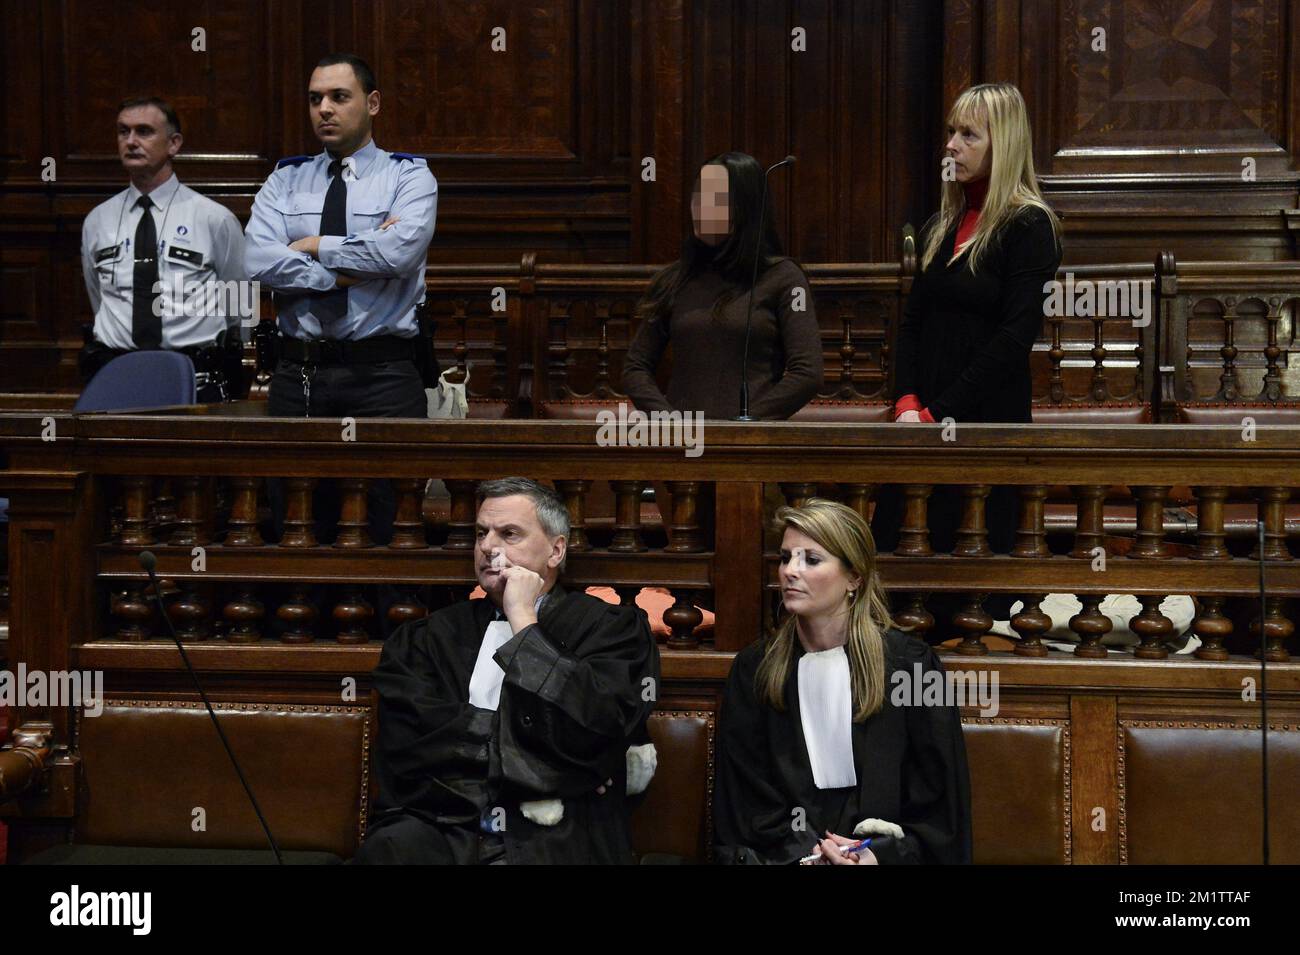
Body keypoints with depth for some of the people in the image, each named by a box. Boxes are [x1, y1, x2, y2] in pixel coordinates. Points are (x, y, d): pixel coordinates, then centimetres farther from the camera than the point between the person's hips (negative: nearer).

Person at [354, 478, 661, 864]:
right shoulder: (431, 636, 16)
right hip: (439, 831, 2)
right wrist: (540, 753, -3)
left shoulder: (611, 627, 8)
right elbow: (408, 737, 1)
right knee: (389, 848, -31)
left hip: (553, 841, -2)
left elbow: (588, 734, -9)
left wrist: (523, 620, -2)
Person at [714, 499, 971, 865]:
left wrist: (883, 854, -13)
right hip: (781, 854, 1)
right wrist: (809, 852, -12)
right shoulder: (753, 669, 6)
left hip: (886, 851, -1)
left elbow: (940, 806, 2)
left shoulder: (911, 665, 0)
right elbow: (745, 802, 4)